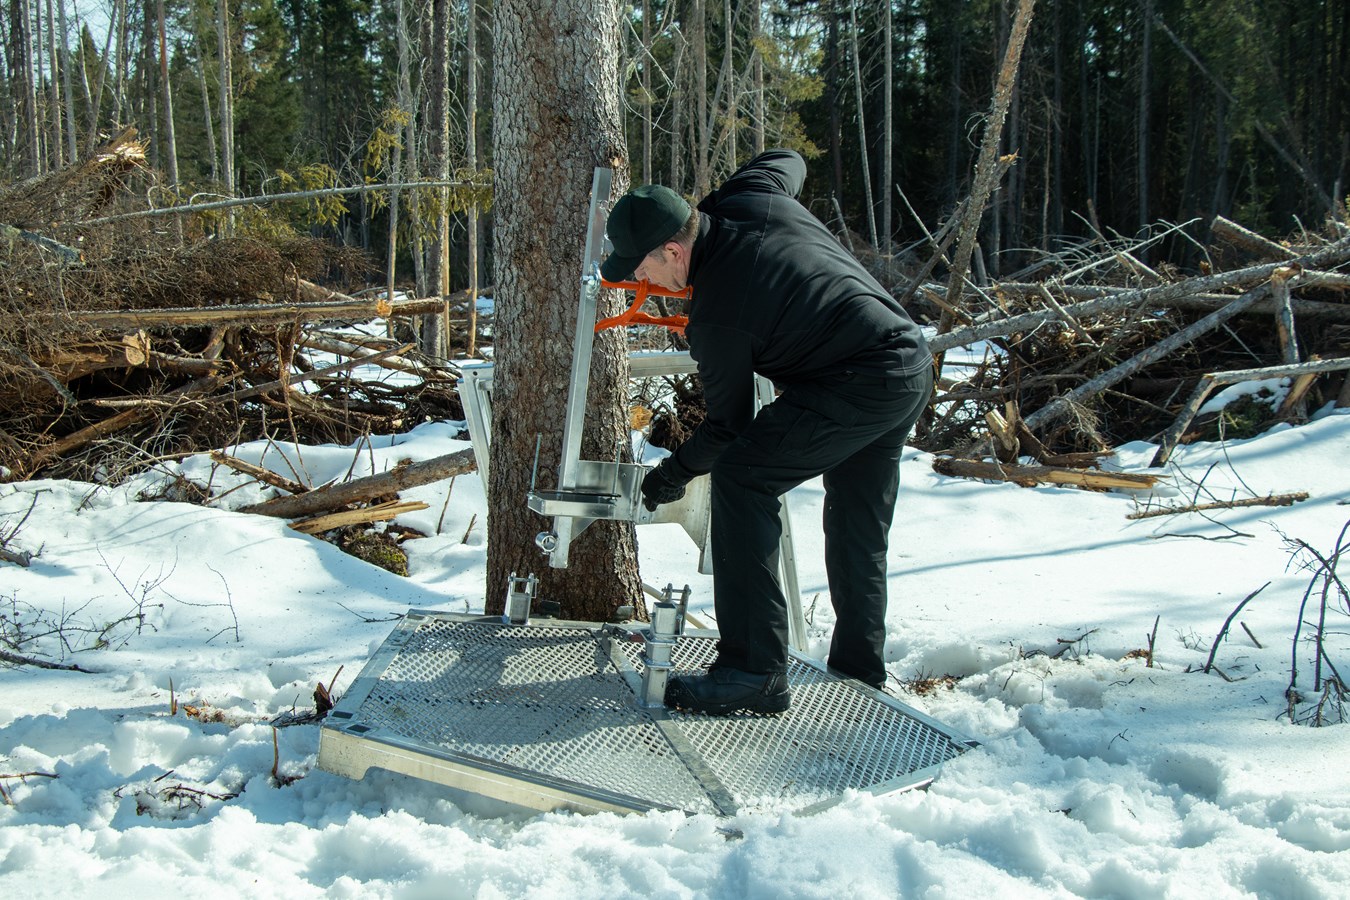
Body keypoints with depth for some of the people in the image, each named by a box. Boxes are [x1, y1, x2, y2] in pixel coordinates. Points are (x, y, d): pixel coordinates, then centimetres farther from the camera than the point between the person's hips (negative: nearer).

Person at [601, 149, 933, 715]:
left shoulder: (716, 317, -16)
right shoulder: (754, 197, 3)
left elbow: (729, 424, -5)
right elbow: (788, 161, 28)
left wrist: (675, 474, 12)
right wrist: (709, 207, 28)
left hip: (857, 386, -10)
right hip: (913, 368, 10)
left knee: (741, 480, -12)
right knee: (858, 522, 22)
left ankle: (754, 672, -15)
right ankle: (860, 663, 34)